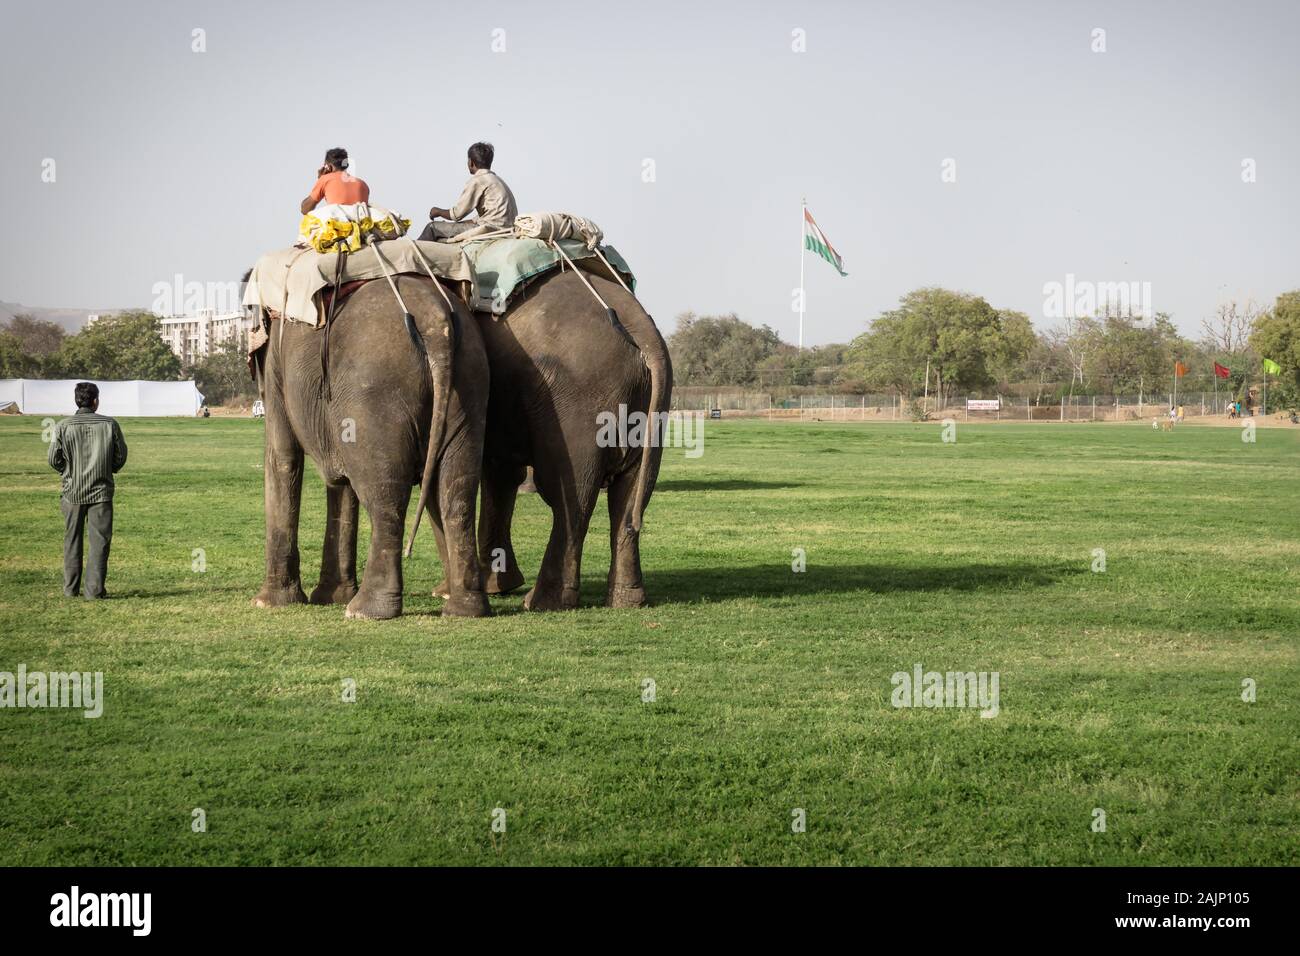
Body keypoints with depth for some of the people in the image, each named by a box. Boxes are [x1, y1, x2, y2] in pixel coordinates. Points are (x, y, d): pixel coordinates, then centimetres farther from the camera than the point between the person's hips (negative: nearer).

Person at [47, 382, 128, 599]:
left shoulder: (63, 426, -6)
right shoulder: (109, 424, -4)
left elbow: (54, 459, -3)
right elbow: (121, 455, 3)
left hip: (72, 491, 1)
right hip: (101, 491, -1)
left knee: (72, 540, 11)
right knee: (99, 541, 2)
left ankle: (71, 588, 14)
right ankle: (95, 589, -2)